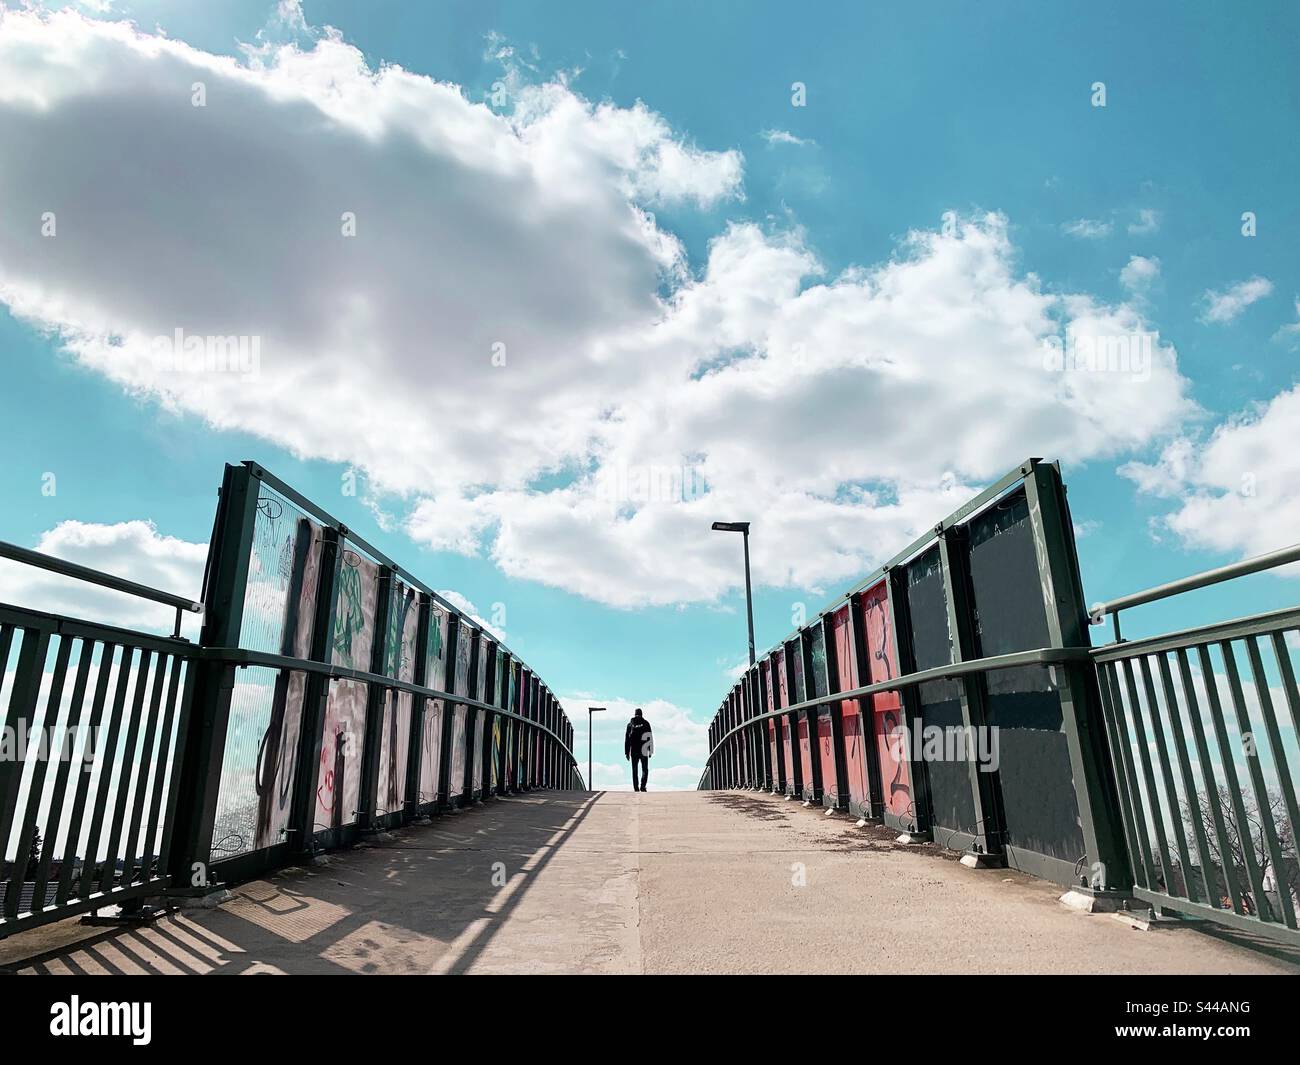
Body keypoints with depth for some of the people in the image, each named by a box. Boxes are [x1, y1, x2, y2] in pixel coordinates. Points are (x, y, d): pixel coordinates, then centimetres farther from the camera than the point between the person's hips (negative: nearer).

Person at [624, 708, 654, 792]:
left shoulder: (630, 724, 5)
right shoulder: (646, 723, 1)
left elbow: (627, 739, 4)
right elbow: (650, 738, -3)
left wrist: (627, 752, 7)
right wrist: (650, 750, 1)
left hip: (634, 751, 1)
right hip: (643, 751, -1)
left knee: (634, 771, 10)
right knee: (645, 770, 7)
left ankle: (636, 788, 6)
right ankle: (642, 786, -11)